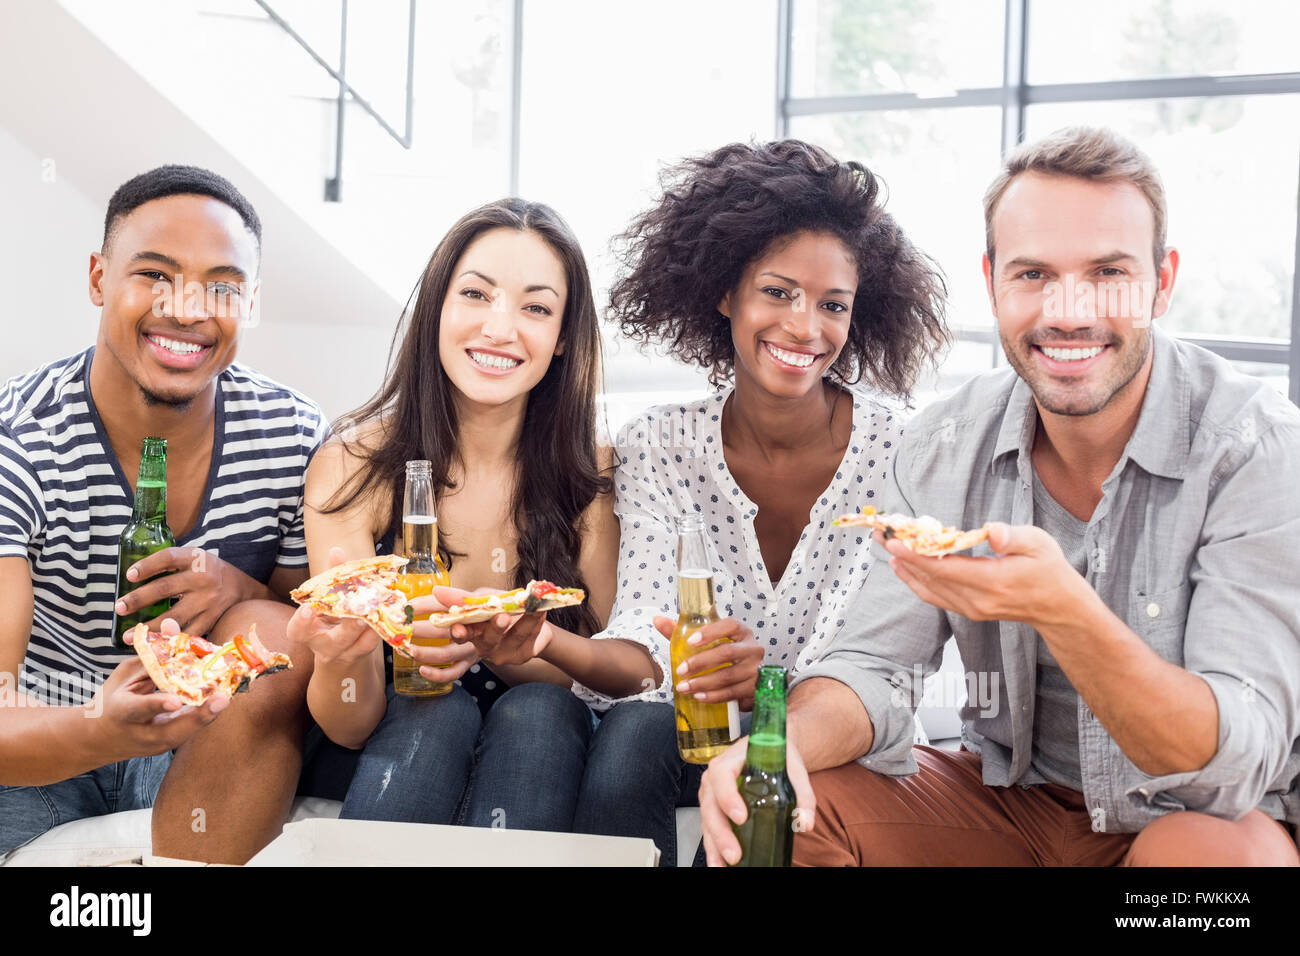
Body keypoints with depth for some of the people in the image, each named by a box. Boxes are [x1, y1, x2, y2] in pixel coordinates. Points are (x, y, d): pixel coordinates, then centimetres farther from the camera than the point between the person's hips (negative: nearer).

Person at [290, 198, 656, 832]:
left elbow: (640, 668, -11)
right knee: (438, 711, -32)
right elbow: (350, 728, -14)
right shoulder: (352, 464, -13)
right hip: (399, 753, -1)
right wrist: (340, 656, -39)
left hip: (539, 756, 2)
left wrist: (536, 645, -33)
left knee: (537, 712, -30)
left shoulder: (591, 471, -9)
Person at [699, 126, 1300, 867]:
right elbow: (877, 669, -6)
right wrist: (783, 741, -29)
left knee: (1218, 852, -35)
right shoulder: (946, 445, -7)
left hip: (1198, 817, -3)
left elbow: (1238, 761, -27)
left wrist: (1064, 610, -44)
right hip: (1008, 796, 3)